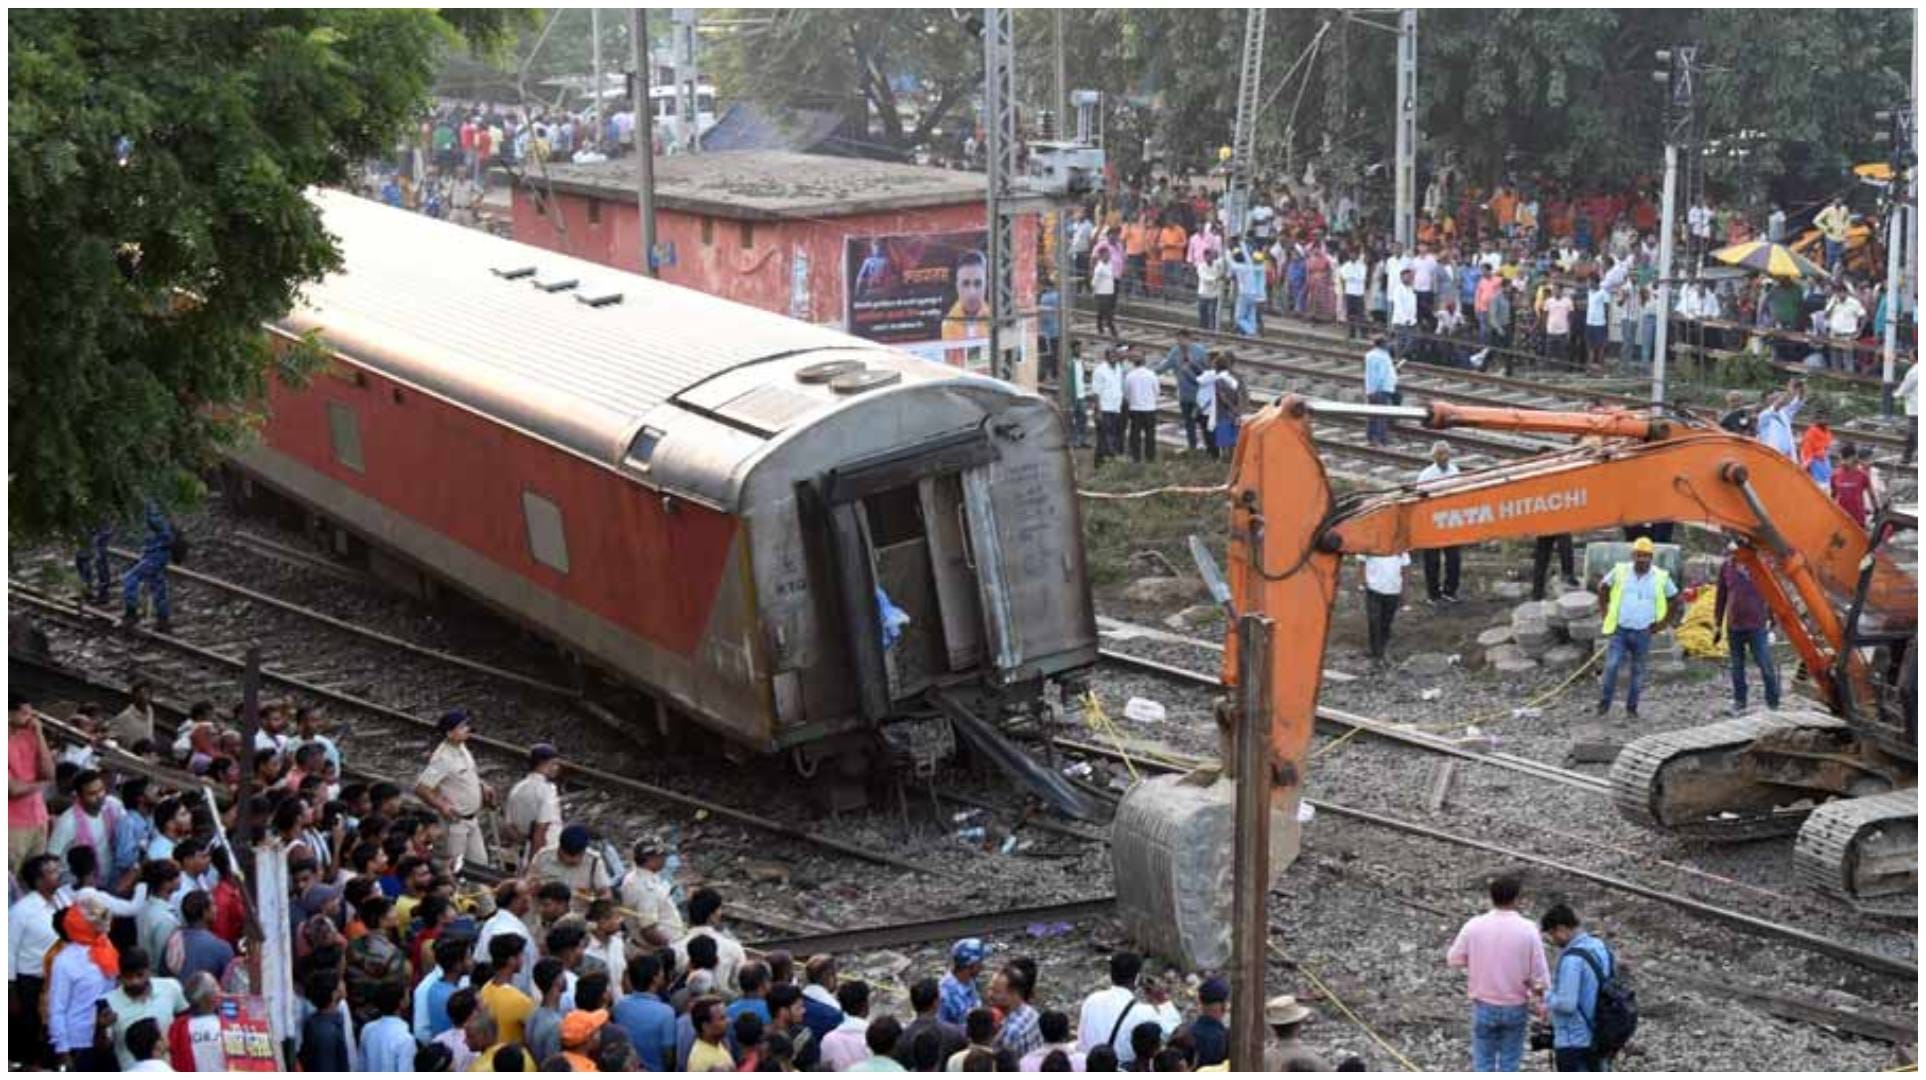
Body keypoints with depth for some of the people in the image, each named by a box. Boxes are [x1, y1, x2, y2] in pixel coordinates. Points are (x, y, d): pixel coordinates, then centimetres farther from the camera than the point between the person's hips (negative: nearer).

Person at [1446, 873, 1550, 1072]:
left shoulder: (1473, 927, -10)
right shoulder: (1527, 930, -13)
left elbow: (1453, 959, 2)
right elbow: (1539, 974, -9)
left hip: (1484, 1006, 0)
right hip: (1515, 1008, 0)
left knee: (1484, 1062, 11)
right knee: (1509, 1063, 12)